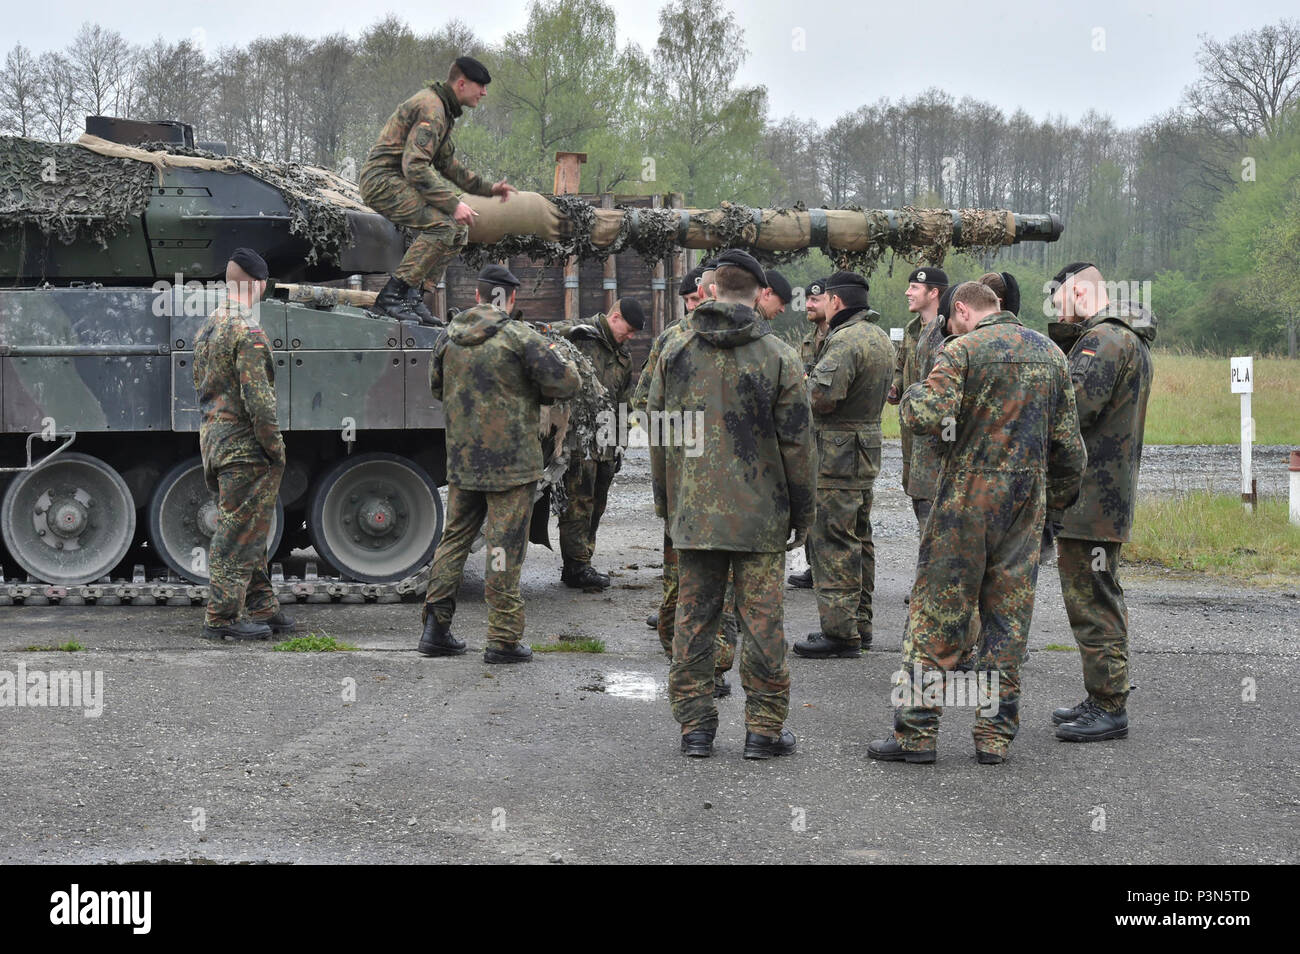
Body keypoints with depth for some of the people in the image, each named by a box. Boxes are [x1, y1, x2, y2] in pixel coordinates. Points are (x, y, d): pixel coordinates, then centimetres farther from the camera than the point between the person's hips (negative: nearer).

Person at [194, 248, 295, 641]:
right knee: (238, 534, -3)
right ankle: (222, 617, 0)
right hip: (244, 447, -9)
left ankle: (262, 608, 23)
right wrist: (276, 448, -13)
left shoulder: (207, 329, 13)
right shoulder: (248, 333, -17)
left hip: (214, 440, 9)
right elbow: (258, 401, -22)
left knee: (248, 532, 16)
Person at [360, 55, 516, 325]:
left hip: (398, 183, 10)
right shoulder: (431, 109, -17)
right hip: (383, 182, -10)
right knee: (442, 224, -25)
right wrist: (453, 204, -27)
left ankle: (413, 297, 4)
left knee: (459, 230, 7)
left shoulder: (444, 110, 18)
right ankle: (391, 299, -24)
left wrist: (488, 188, 21)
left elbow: (448, 163, 28)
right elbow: (414, 166, -26)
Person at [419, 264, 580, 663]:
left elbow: (435, 387, 20)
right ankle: (503, 639, 1)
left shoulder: (448, 337, 5)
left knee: (455, 538, 16)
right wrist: (534, 394, 5)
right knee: (505, 547, -1)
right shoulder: (520, 337, -11)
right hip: (510, 461, -5)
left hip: (460, 461, 5)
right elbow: (566, 382, -13)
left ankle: (435, 628, 16)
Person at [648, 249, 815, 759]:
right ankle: (764, 727, 7)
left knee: (693, 614, 8)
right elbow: (797, 442, -4)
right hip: (760, 511, -2)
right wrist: (803, 511, 5)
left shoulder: (676, 350, 3)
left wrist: (664, 499, 19)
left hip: (693, 509, 3)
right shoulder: (779, 356, -6)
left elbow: (657, 434, 9)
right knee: (761, 616, 3)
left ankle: (695, 724, 12)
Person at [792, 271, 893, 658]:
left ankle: (840, 632, -6)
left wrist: (802, 383, -5)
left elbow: (822, 397, -27)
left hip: (837, 455, -10)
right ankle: (859, 625, 24)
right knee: (858, 539, 16)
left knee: (833, 543, -6)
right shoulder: (881, 339, 15)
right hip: (868, 448, 10)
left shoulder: (845, 341, -18)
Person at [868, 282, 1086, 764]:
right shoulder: (1050, 353, 11)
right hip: (1026, 504, 5)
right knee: (1009, 619, 10)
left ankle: (916, 732, 4)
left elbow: (928, 417, -21)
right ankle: (995, 734, 11)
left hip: (968, 498, -5)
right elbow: (1069, 444, 13)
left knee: (936, 615, 2)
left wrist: (914, 394, 0)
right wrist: (1058, 499, 24)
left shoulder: (963, 349, -8)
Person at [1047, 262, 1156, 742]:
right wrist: (1061, 343, 5)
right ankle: (1102, 699, 27)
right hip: (1108, 493, 11)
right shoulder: (1128, 338, 19)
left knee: (1091, 601, -6)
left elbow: (1077, 404, -26)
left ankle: (1108, 708, -2)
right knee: (1100, 598, 18)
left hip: (1089, 499, -11)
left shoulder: (1104, 338, -17)